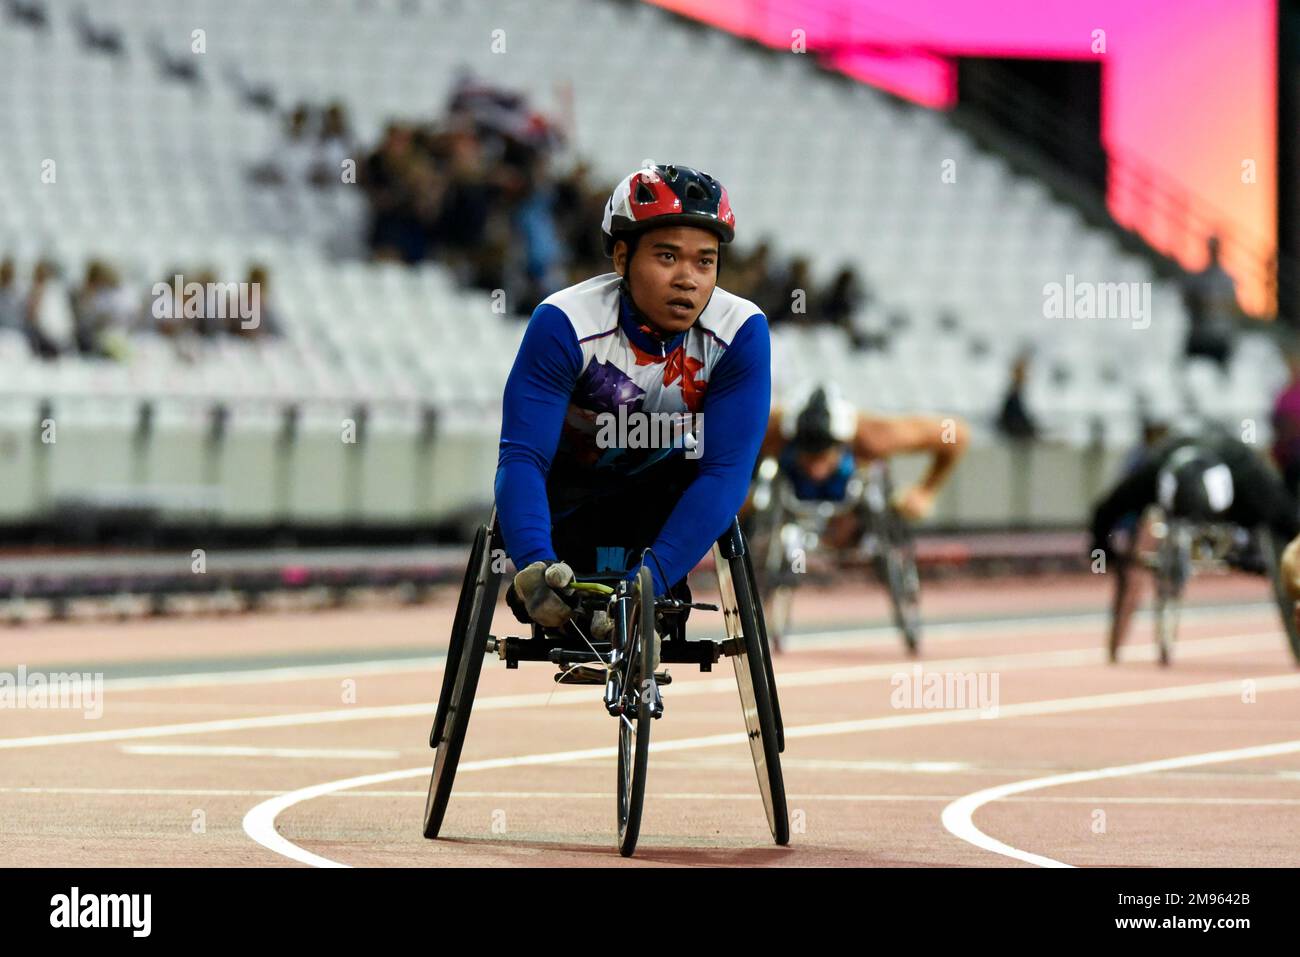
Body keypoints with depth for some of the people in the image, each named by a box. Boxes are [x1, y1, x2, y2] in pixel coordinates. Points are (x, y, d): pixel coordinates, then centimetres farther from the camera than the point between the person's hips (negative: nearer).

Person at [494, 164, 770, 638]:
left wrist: (648, 579, -46)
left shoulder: (741, 331, -28)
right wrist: (535, 567, -55)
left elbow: (725, 470, -33)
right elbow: (522, 457, -37)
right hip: (566, 498, -1)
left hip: (657, 492, 1)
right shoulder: (564, 323, -32)